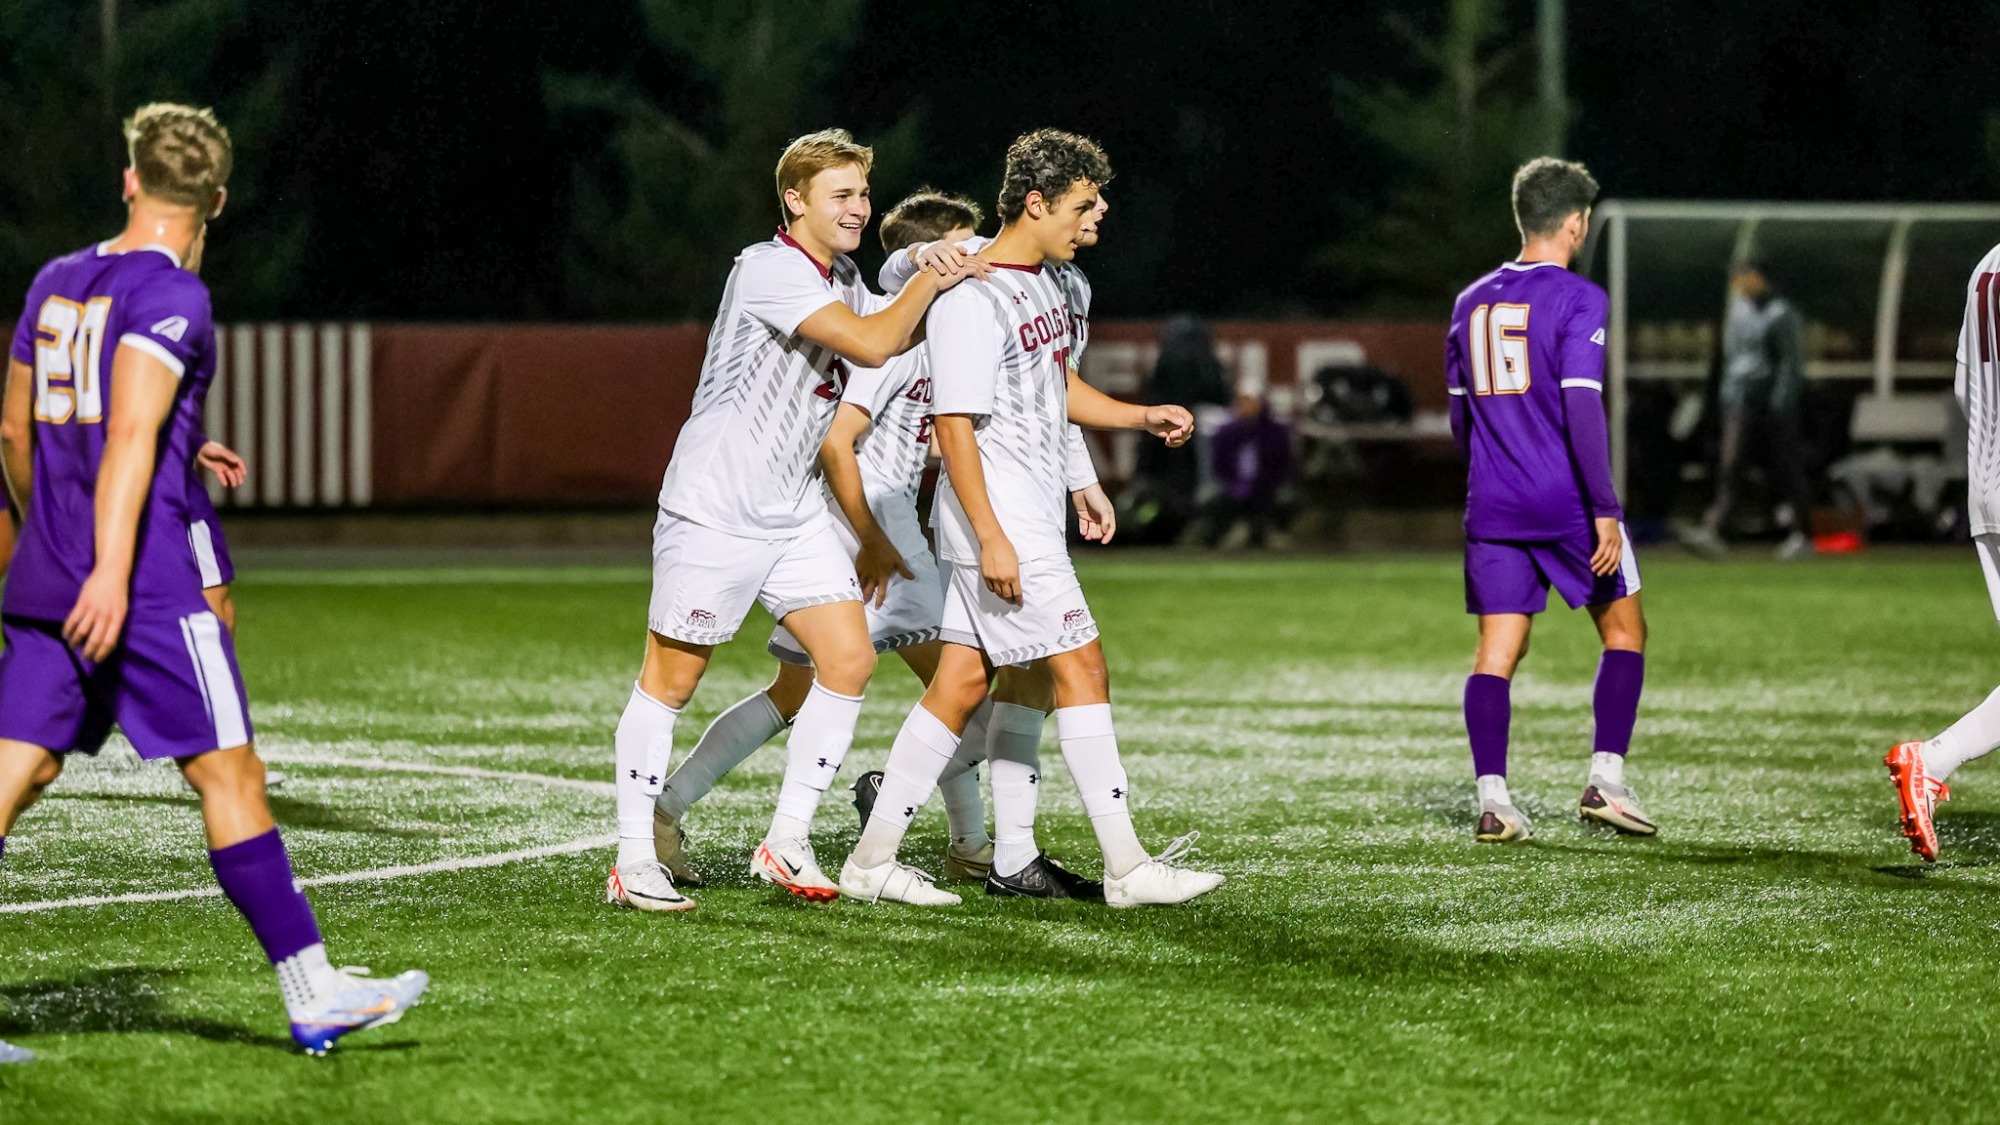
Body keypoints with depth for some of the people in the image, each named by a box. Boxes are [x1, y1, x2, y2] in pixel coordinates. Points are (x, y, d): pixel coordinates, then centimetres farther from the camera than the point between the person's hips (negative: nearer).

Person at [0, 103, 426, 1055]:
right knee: (230, 776, -1)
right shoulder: (171, 296, -8)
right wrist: (110, 570, -26)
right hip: (145, 581, -7)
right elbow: (131, 432, -20)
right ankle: (312, 994, 4)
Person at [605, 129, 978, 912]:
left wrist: (941, 292, 12)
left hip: (794, 514, 9)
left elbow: (896, 335, 30)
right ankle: (633, 861, 5)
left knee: (849, 659, -1)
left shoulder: (841, 282, 12)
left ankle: (786, 845, 7)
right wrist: (930, 281, -12)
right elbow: (871, 345, -25)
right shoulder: (771, 269, -17)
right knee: (671, 679, -1)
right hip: (714, 513, -9)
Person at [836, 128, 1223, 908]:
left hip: (1031, 515, 10)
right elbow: (954, 427, -20)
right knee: (1082, 667, -7)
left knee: (962, 681, 8)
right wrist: (992, 538, -23)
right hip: (998, 520, -10)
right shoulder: (973, 300, -17)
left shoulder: (1041, 282, 14)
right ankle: (1126, 866, -4)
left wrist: (1142, 417, 13)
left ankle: (873, 859, 11)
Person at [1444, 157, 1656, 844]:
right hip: (1568, 503, -5)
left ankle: (1493, 799, -7)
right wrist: (1605, 511, -17)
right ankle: (1606, 778, 3)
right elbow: (1583, 411, -17)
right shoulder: (1577, 300, -9)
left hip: (1493, 505, 5)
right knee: (1624, 630, 11)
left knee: (1497, 652, 4)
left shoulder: (1471, 303, 11)